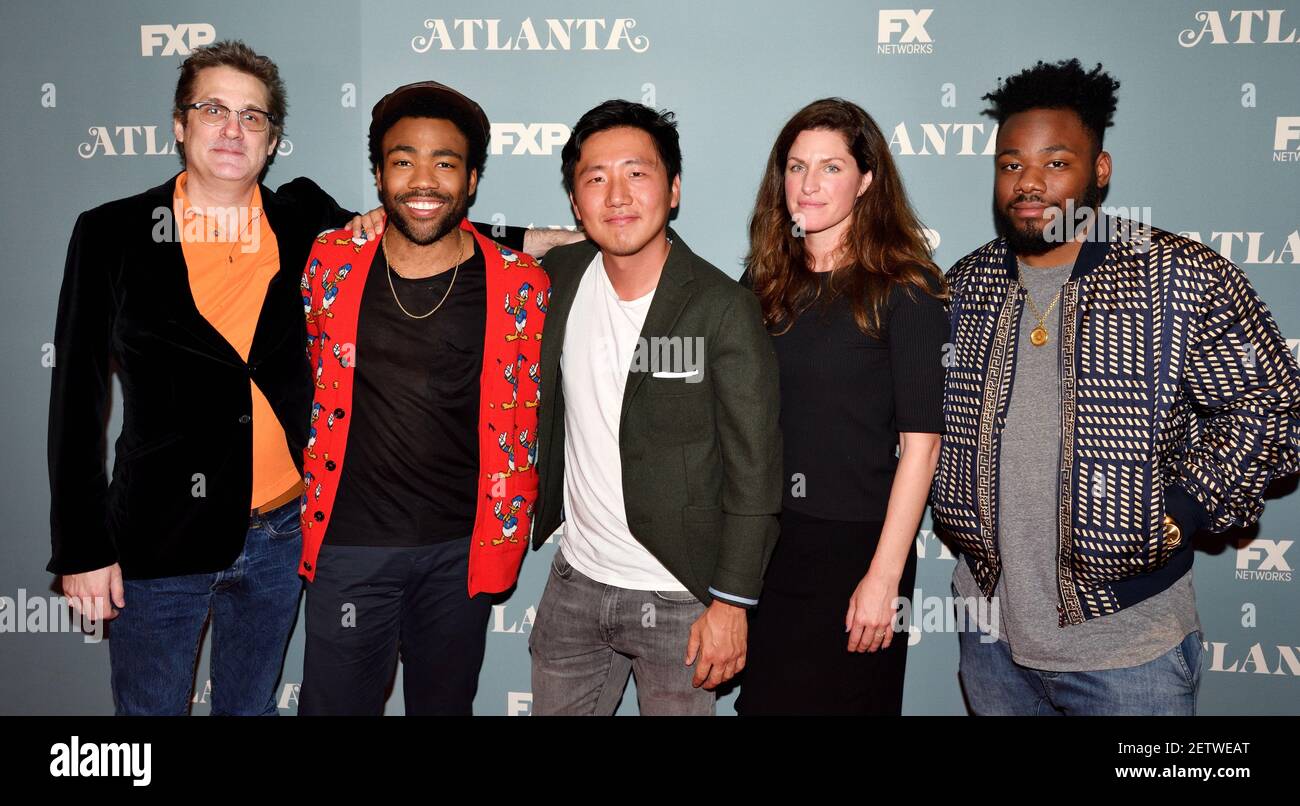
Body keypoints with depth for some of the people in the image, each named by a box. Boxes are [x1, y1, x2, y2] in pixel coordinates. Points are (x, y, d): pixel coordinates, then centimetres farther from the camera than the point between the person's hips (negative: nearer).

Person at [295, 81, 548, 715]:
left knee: (445, 706, 17)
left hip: (462, 550, 0)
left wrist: (504, 542, 4)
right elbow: (305, 382, 12)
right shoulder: (330, 263, -3)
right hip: (348, 543, 0)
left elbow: (526, 422, 3)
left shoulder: (521, 286, -7)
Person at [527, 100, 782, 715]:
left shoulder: (723, 307, -15)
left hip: (679, 598, -5)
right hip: (576, 579, 5)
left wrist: (731, 602, -13)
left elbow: (754, 472, -13)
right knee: (553, 709, 17)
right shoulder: (561, 275, 0)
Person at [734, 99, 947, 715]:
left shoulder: (903, 287, -8)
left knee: (839, 698, 8)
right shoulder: (766, 281, 6)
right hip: (764, 541, 5)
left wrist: (884, 576, -16)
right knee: (763, 698, 14)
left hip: (855, 545, -4)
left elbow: (920, 442, -12)